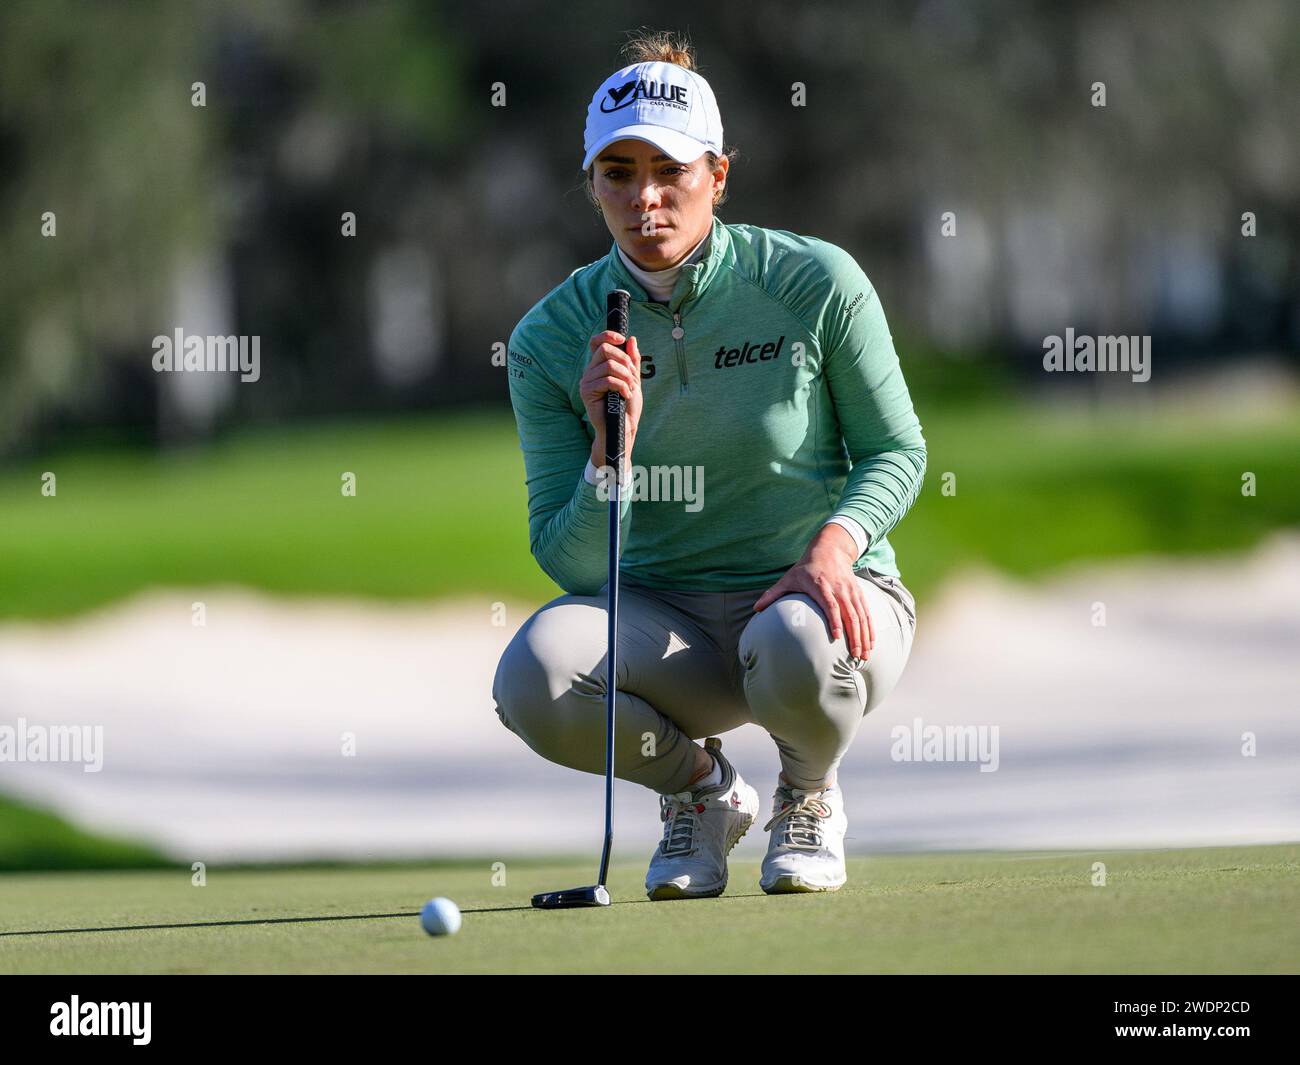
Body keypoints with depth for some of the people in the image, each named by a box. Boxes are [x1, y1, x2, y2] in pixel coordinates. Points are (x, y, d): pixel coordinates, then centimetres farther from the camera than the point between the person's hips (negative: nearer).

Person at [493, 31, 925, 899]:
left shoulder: (816, 283, -8)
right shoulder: (551, 340, -4)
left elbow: (896, 451, 1)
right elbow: (569, 564, -4)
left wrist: (835, 544, -20)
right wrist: (612, 449, -24)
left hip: (821, 592, -2)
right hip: (664, 617, 2)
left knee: (796, 650, -40)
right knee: (534, 678, -32)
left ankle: (810, 794, 0)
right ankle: (698, 784, 3)